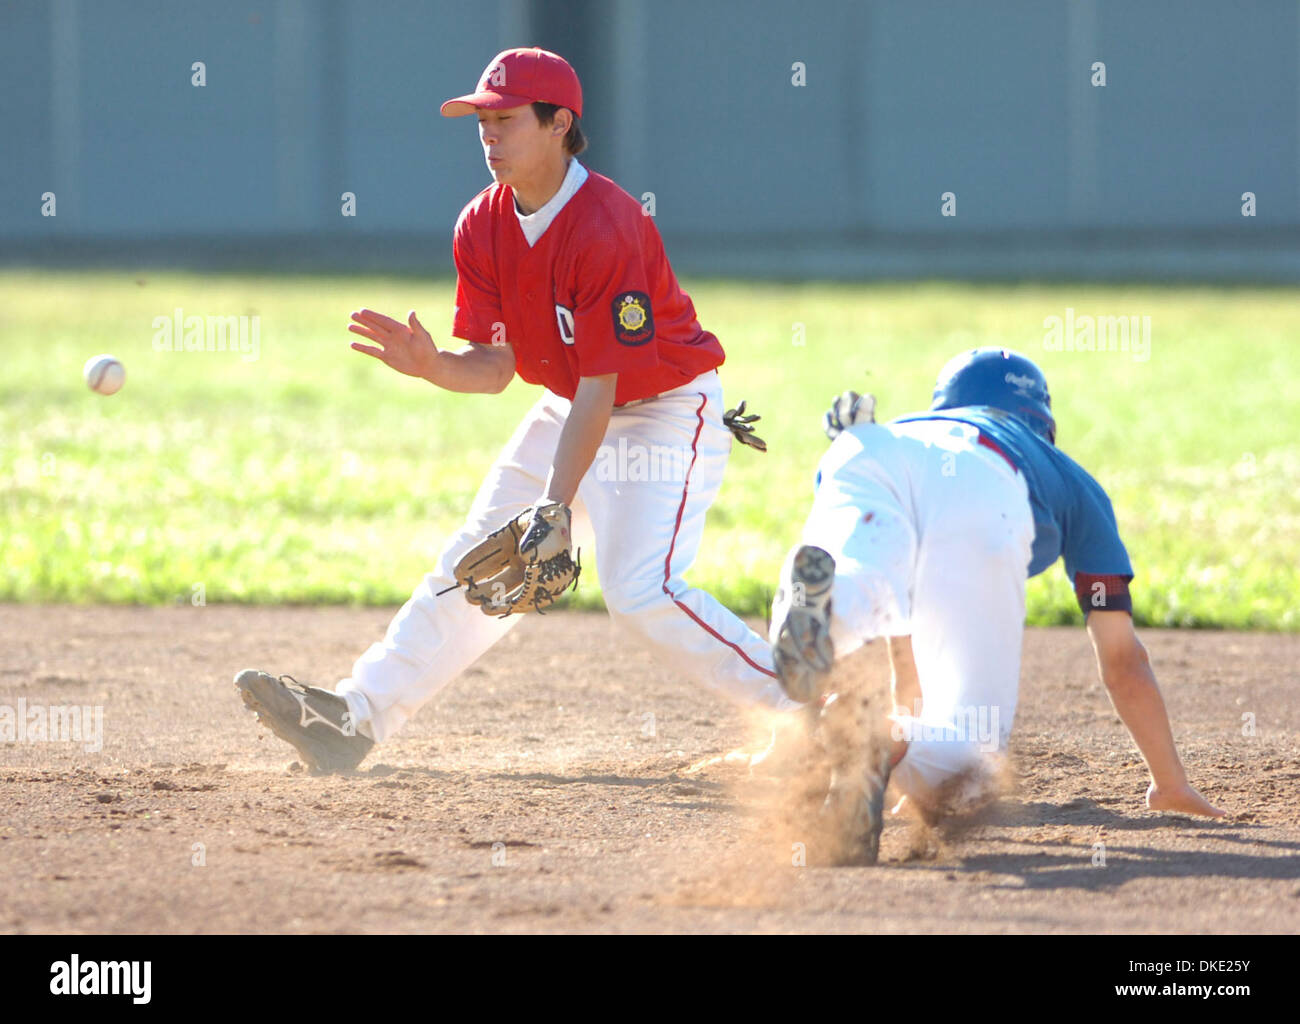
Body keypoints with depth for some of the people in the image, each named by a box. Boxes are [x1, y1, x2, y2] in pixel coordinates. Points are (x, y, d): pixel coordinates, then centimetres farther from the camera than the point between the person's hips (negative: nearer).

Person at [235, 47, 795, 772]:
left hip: (668, 411, -8)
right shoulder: (484, 228, -4)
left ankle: (811, 708, -15)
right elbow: (494, 367, -5)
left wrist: (554, 509, -31)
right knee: (473, 568, 6)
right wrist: (430, 365, -27)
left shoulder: (606, 229, -28)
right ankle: (354, 718, 8)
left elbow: (599, 389, -28)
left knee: (641, 590, -23)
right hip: (572, 407, 8)